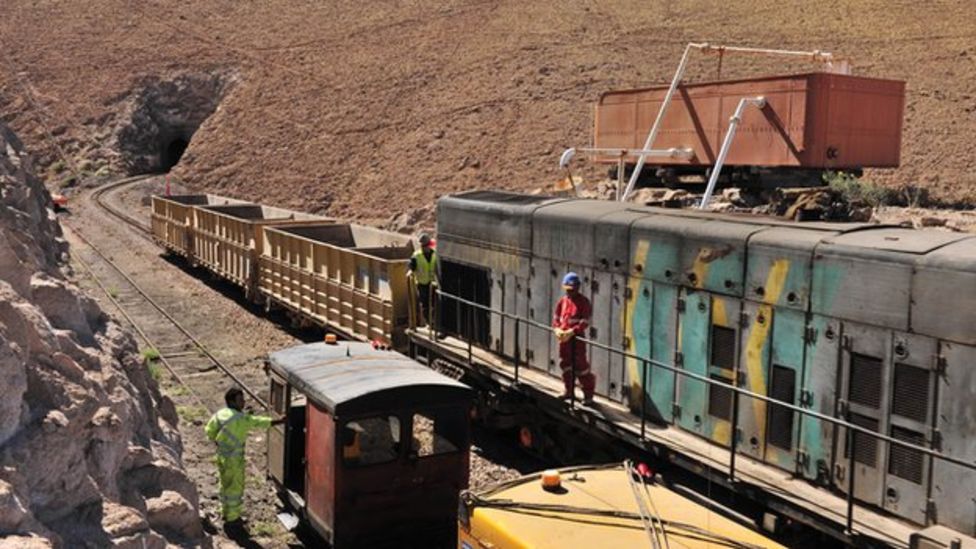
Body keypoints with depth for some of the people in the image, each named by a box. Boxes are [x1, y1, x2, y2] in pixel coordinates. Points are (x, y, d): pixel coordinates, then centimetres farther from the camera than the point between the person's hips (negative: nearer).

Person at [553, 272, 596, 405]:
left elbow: (585, 322, -15)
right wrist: (557, 329, -9)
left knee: (580, 366, -4)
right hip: (564, 338, 6)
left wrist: (572, 332, -25)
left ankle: (588, 394, 6)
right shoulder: (562, 301, 7)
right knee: (565, 364, 16)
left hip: (577, 338, -6)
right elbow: (556, 317, 11)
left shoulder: (583, 302, -10)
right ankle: (569, 390, 32)